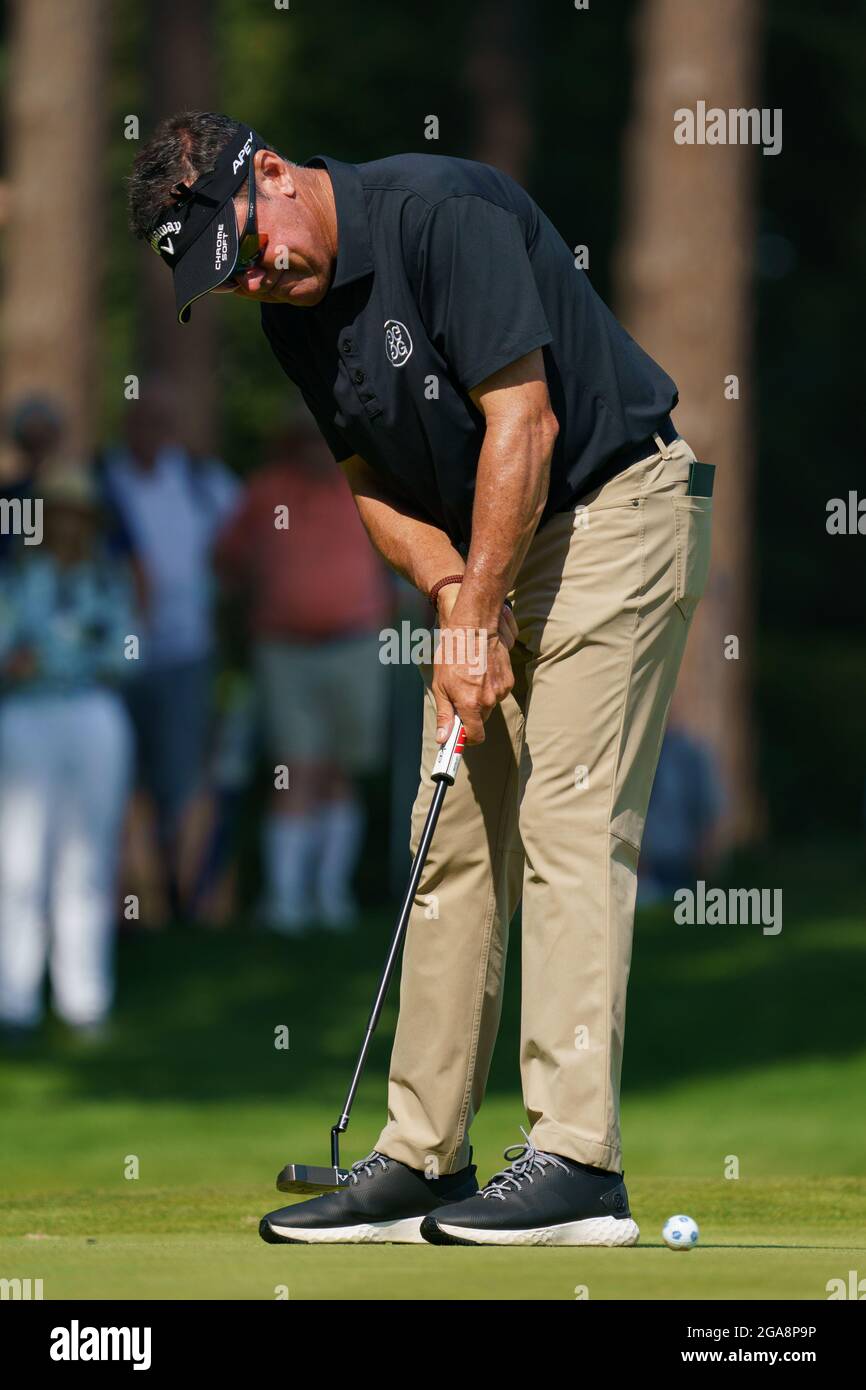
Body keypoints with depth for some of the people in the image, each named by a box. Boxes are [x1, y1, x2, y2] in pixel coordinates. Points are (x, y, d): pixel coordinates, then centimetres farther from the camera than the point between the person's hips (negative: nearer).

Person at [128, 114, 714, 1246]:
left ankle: (578, 1164, -19)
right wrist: (449, 591, -9)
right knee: (456, 839, 5)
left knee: (569, 822, -15)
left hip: (616, 507, -8)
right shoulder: (292, 312, 5)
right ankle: (423, 1158, 7)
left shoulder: (442, 212, -21)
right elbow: (374, 482, 10)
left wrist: (479, 613, -20)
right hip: (483, 553, 8)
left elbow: (522, 423, -23)